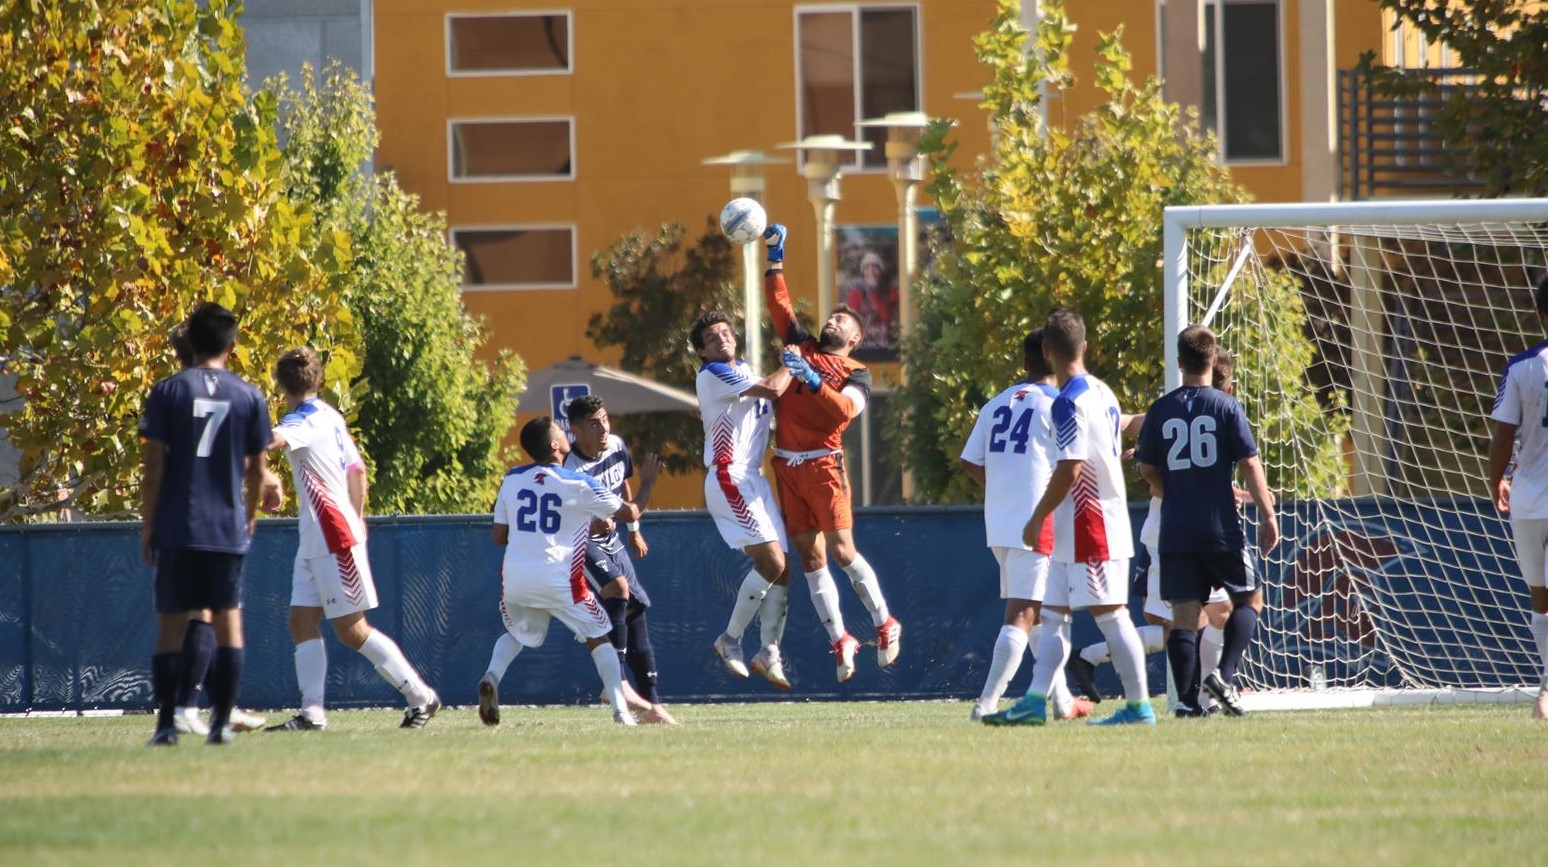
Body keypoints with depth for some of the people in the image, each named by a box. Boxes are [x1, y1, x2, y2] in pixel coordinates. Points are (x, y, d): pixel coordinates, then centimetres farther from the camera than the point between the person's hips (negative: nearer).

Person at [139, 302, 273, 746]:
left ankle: (166, 724, -2)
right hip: (228, 530, 1)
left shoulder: (169, 391, -2)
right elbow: (257, 468, 7)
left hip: (177, 527, -1)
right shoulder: (249, 396, 3)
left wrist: (147, 526, 2)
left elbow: (153, 465, -4)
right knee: (228, 621, 7)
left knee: (171, 625, 3)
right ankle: (222, 722, 3)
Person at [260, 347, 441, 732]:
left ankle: (421, 696, 3)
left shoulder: (306, 421, -16)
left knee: (353, 630, -4)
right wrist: (356, 519, 28)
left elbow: (274, 440, -39)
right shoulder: (330, 418, 12)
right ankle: (312, 712, -4)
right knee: (302, 623, 2)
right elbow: (357, 470, 21)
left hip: (334, 539, -9)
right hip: (315, 542, 9)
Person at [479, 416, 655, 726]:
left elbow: (499, 536, 10)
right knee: (598, 637, 12)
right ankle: (621, 710, 2)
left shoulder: (512, 480, 6)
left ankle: (491, 677, -1)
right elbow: (630, 514, 6)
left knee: (516, 633, 28)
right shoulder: (579, 485, -5)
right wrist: (646, 485, 25)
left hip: (515, 578, 3)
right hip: (559, 580, -3)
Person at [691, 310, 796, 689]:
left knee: (781, 568, 4)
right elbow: (772, 389, -15)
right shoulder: (713, 374, -8)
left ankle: (768, 651, 8)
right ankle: (730, 640, -8)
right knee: (772, 561, -18)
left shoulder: (742, 370, 19)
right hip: (729, 478, -9)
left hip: (753, 479, 9)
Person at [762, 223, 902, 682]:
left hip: (822, 465, -5)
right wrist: (775, 256, 11)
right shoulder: (803, 347, 17)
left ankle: (885, 623, 7)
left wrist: (812, 379, -24)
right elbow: (779, 303, 17)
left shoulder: (855, 373, 3)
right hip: (787, 467, 5)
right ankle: (840, 639, 8)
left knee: (842, 551, -9)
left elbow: (845, 409, -15)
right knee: (810, 557, 3)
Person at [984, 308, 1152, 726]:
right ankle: (1035, 702, 8)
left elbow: (1069, 469, -21)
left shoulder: (1068, 402, -17)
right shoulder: (1102, 392, 11)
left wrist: (1038, 518, -13)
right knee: (1054, 614, 9)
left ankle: (1139, 707, -3)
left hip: (1089, 524, -10)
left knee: (1110, 614, -6)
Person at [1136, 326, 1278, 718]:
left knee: (1184, 615, 3)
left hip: (1175, 532, 3)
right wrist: (1268, 515, 0)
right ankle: (1225, 675, -4)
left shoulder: (1160, 410, 4)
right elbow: (1250, 464, -7)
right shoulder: (1226, 407, -5)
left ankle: (1187, 699, -4)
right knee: (1247, 599, 13)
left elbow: (1148, 470, 10)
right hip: (1221, 530, -3)